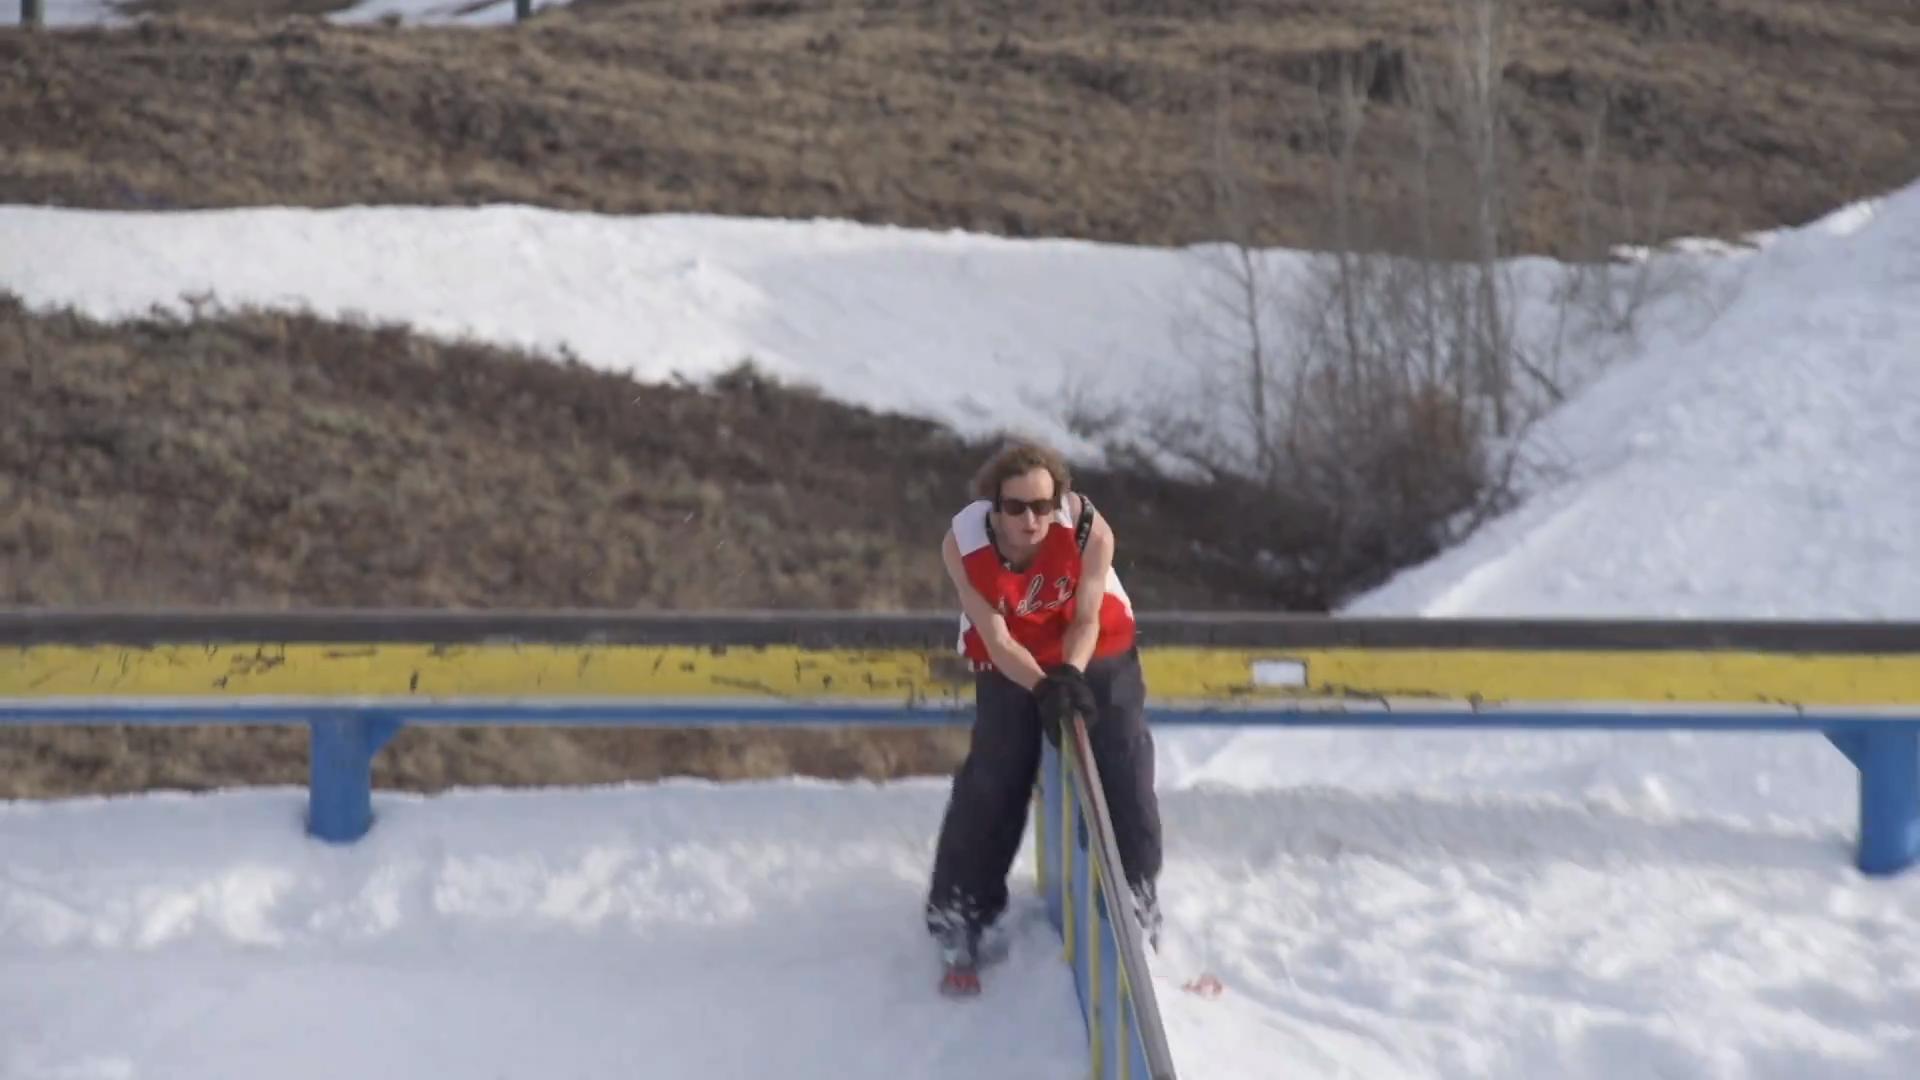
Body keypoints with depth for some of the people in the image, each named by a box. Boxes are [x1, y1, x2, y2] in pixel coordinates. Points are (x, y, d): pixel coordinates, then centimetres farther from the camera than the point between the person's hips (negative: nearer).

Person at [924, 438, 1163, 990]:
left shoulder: (1090, 531, -33)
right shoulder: (962, 542, -31)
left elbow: (1087, 620, -21)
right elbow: (996, 638, -26)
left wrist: (1071, 675, -39)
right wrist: (1043, 689, -40)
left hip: (1097, 653, 1)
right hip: (1011, 666, 0)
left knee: (1124, 773, 4)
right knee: (991, 783, 1)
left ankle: (1136, 899, 24)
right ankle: (958, 915, 16)